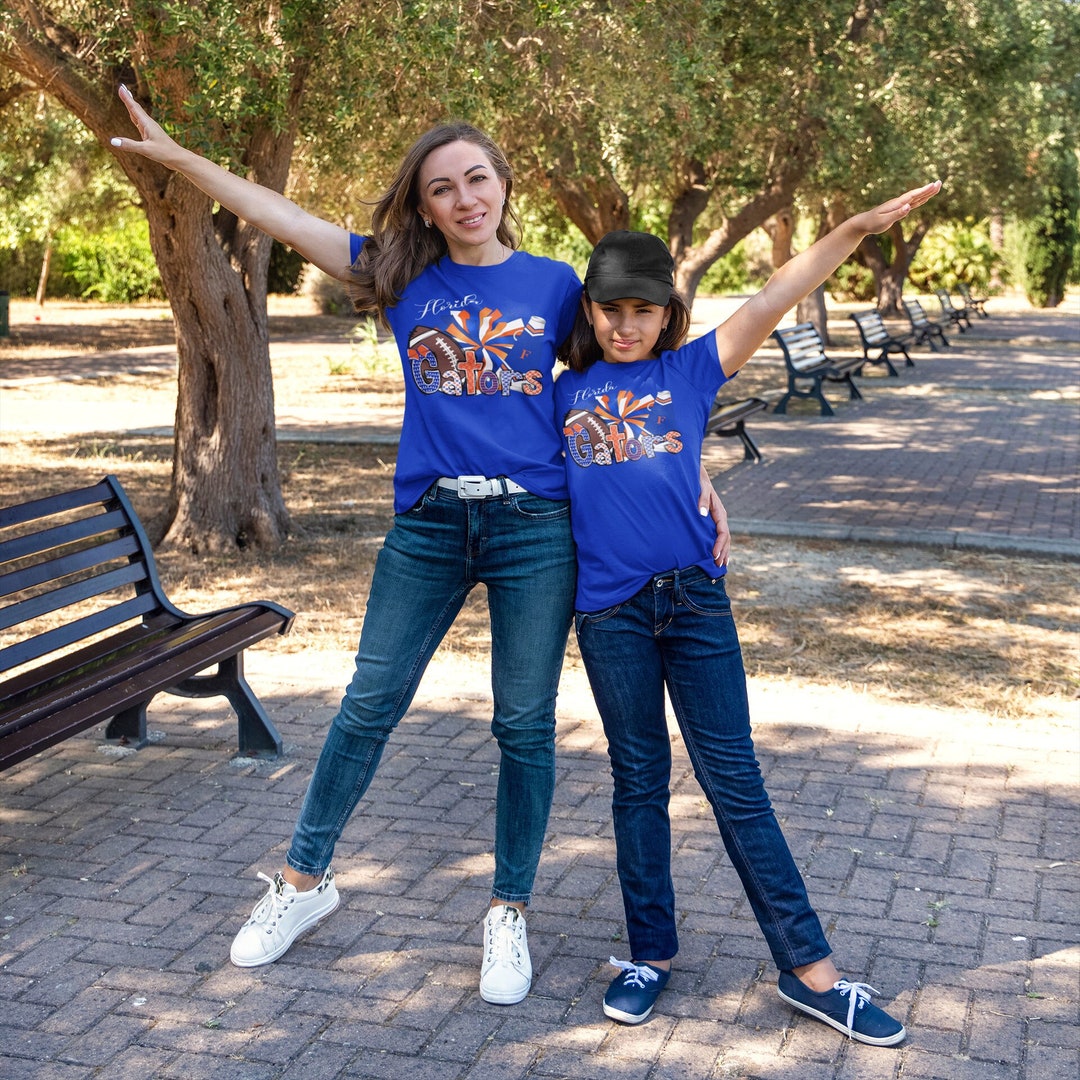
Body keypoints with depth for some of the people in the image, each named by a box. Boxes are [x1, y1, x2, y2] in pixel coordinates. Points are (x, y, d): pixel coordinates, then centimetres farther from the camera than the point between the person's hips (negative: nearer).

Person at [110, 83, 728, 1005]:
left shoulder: (556, 286, 3)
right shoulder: (401, 277, 5)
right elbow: (281, 216, 4)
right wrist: (175, 154, 2)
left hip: (535, 525, -1)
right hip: (427, 525, 1)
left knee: (525, 723, 6)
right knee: (369, 705, 8)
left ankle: (509, 913, 22)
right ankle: (305, 879, 26)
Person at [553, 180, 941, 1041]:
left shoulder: (693, 370, 4)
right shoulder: (564, 390, 8)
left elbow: (773, 300, -7)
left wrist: (858, 227, -16)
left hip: (695, 598, -1)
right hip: (610, 609, 1)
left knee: (734, 778, 4)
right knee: (639, 779, 11)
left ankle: (809, 967, 12)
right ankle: (652, 953, 24)